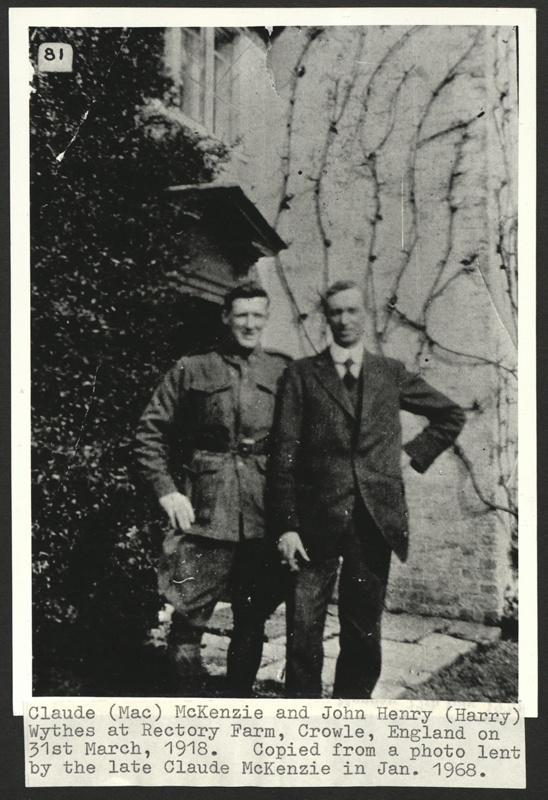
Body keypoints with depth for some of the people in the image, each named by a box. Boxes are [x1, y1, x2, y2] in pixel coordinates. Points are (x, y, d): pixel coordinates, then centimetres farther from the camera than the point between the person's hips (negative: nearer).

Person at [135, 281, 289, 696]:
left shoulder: (283, 372, 9)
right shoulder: (192, 370, 6)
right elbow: (151, 432, 5)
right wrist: (167, 490, -4)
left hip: (264, 514, 2)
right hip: (206, 513, -2)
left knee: (253, 619, 11)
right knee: (191, 611, -5)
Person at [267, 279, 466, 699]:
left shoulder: (391, 373, 13)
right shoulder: (301, 374, 6)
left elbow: (452, 415, 24)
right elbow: (284, 454, -1)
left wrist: (415, 453, 11)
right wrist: (285, 524, -9)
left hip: (376, 520, 2)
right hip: (315, 522, -2)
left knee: (363, 636, 8)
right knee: (303, 635, -2)